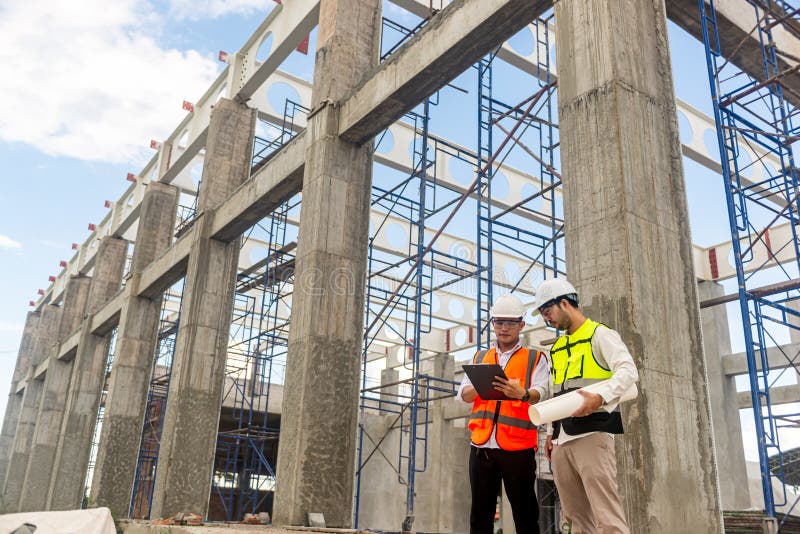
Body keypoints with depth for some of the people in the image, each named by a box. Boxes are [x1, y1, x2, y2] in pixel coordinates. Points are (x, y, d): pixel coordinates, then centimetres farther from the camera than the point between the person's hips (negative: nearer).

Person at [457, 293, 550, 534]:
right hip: (481, 445, 3)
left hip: (519, 446, -3)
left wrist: (522, 394, -32)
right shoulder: (479, 358, 17)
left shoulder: (536, 359, 7)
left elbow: (541, 392, -9)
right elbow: (463, 394, 8)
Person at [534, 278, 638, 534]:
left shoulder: (599, 334, -1)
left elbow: (628, 370, -15)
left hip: (592, 434, -8)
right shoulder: (557, 348, 22)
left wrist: (600, 398, -30)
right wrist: (551, 432, 18)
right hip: (562, 440, 8)